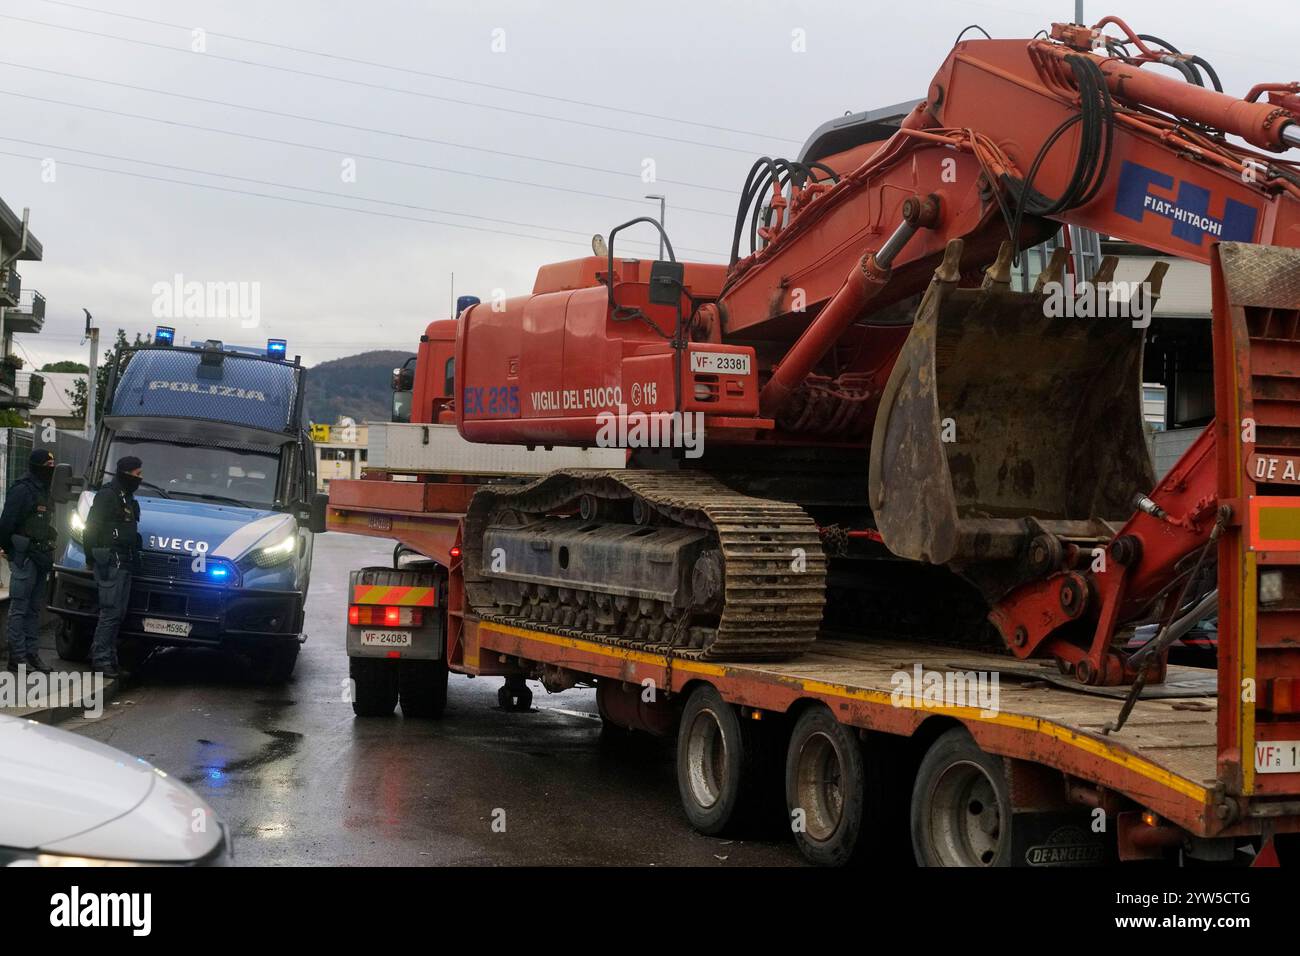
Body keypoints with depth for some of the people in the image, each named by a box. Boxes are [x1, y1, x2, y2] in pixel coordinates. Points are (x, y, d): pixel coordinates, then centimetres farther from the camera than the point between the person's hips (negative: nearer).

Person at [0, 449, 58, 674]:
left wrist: (48, 552, 14)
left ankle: (30, 653, 16)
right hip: (24, 557, -9)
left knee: (34, 609, 11)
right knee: (20, 608, -6)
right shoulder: (22, 490, -12)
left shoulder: (45, 492, 16)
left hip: (40, 559, 9)